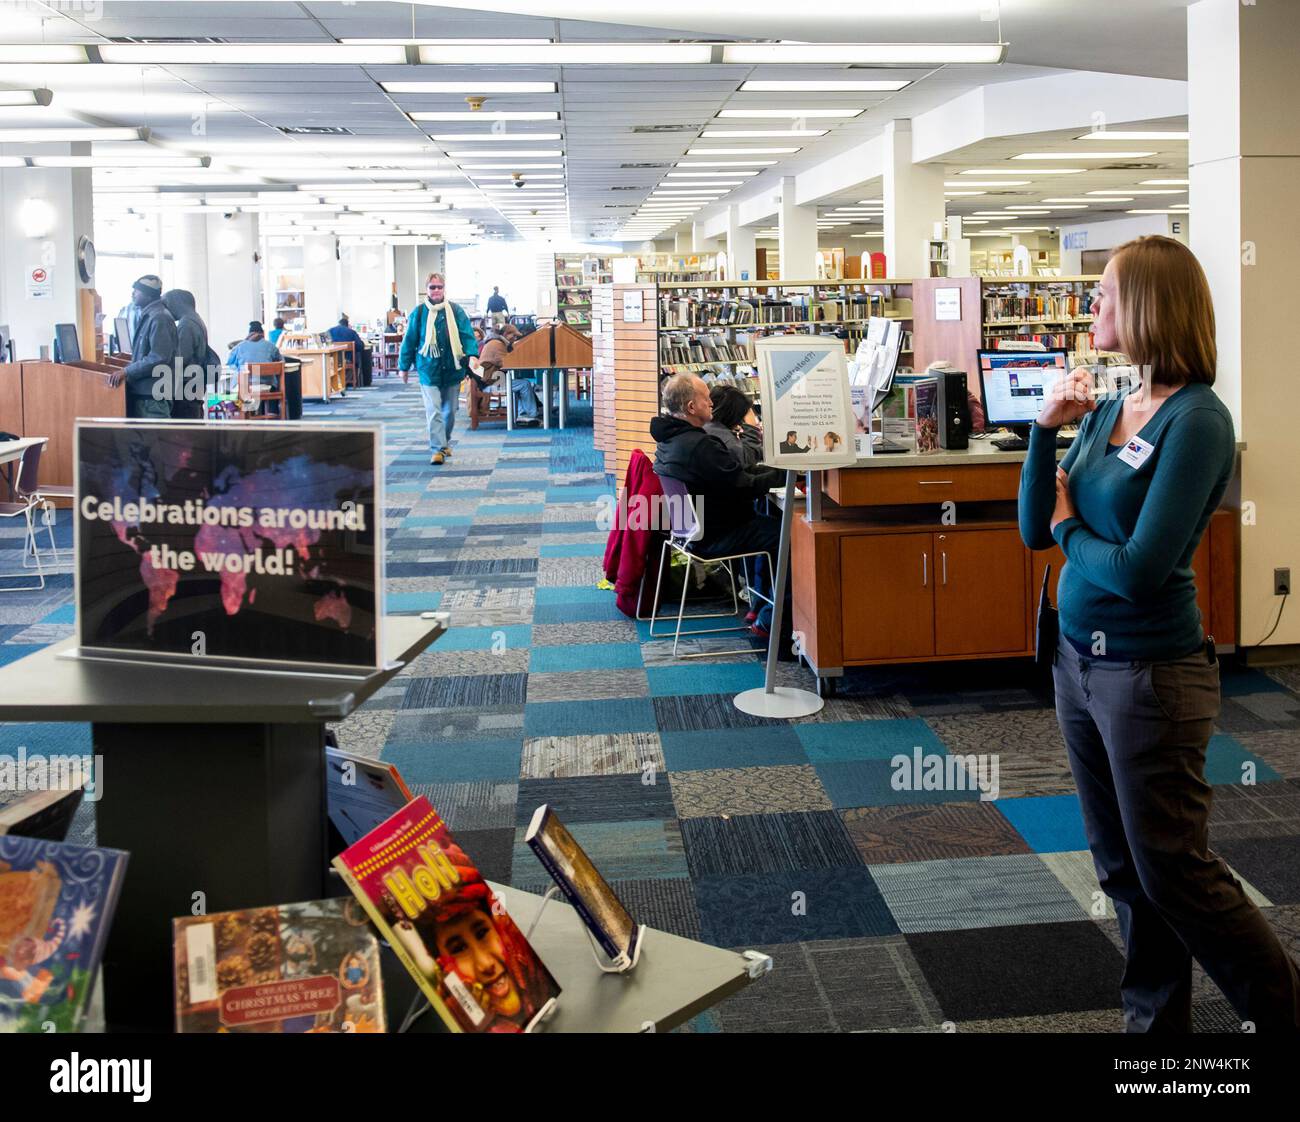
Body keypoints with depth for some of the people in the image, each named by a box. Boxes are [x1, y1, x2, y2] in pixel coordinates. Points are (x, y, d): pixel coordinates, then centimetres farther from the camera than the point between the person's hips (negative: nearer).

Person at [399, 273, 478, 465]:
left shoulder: (456, 311, 1)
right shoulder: (419, 313, 0)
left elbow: (467, 335, -3)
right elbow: (409, 340, 6)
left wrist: (472, 355, -18)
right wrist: (404, 366, 9)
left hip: (452, 370, 2)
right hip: (429, 371, -2)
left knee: (449, 410, 14)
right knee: (433, 411, -10)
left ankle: (444, 442, 33)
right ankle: (438, 449, -9)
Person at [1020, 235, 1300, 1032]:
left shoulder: (1196, 419, -18)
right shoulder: (1107, 410, 5)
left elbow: (1141, 570, -24)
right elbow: (1036, 529, 5)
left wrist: (1069, 529, -6)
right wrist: (1047, 429, -6)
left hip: (1152, 674, -8)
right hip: (1080, 660, 8)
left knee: (1174, 874, 5)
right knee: (1122, 869, 17)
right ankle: (1156, 1017, 33)